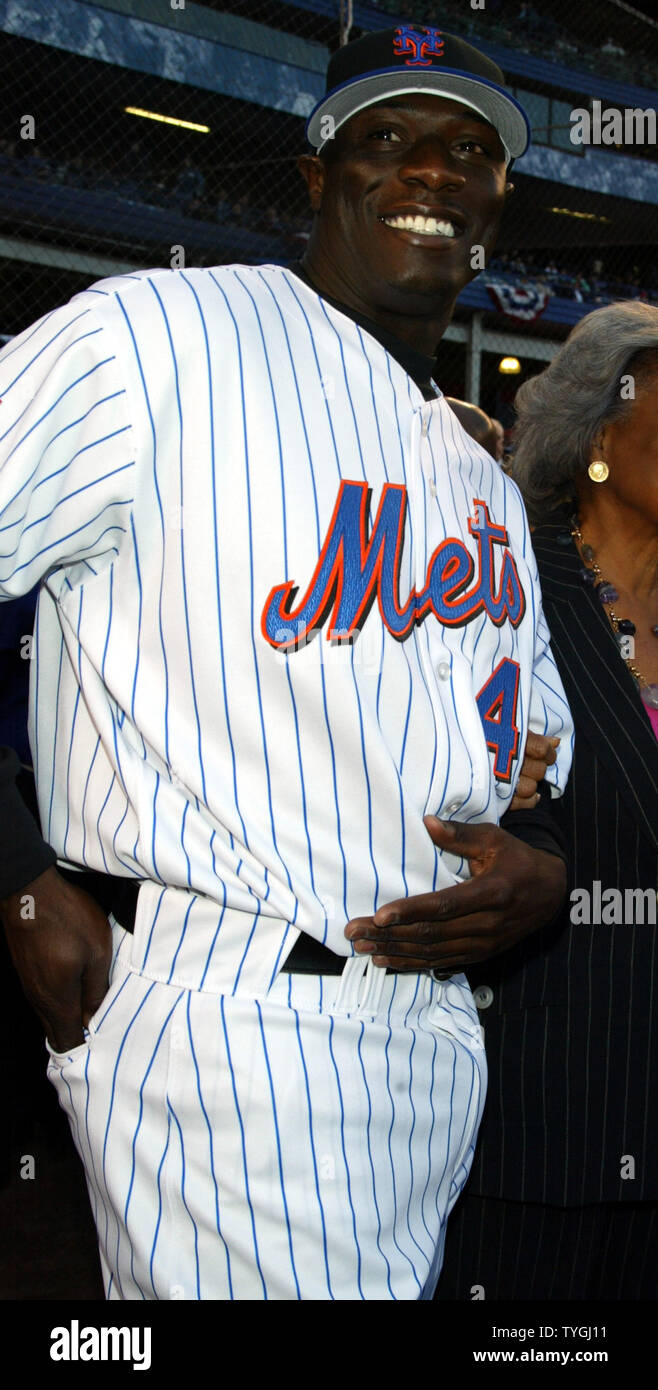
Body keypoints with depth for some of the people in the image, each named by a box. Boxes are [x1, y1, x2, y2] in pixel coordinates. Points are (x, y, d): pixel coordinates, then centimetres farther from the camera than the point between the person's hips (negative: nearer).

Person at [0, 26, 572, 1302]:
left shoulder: (487, 490, 18)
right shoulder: (159, 337, -7)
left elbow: (542, 747, 25)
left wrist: (543, 864, 1)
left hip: (436, 1038, 8)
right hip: (227, 1028, -7)